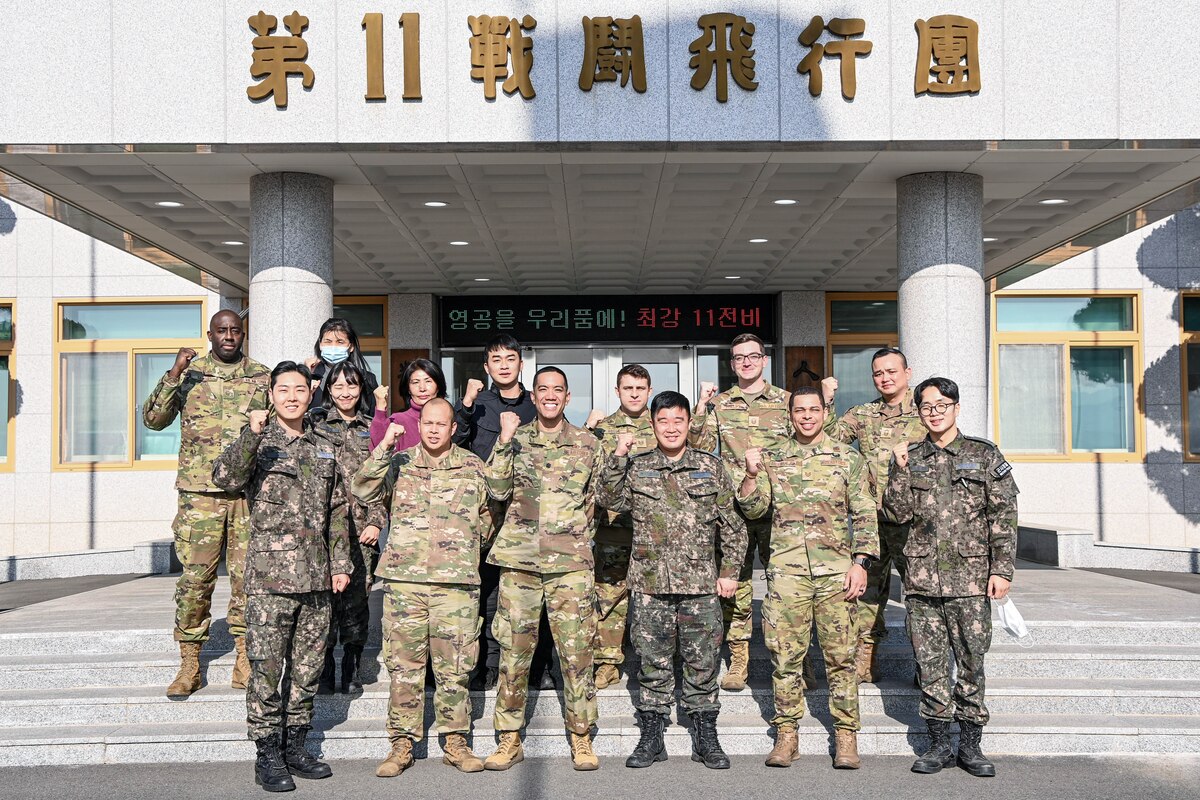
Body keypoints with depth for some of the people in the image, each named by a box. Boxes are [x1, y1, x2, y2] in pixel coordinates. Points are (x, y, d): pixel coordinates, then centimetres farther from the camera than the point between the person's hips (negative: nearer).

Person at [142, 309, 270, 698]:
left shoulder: (263, 376, 10)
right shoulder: (189, 373, 8)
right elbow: (154, 419, -1)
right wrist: (174, 375, -10)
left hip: (250, 491, 1)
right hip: (199, 490, -1)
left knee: (248, 577, 3)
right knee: (194, 577, -2)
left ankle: (245, 660, 13)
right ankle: (189, 664, 8)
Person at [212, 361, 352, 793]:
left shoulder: (325, 447, 13)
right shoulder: (259, 442, 0)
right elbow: (225, 477, -20)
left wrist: (340, 563, 11)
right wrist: (252, 435, -30)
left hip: (316, 577, 5)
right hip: (270, 572, -5)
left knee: (308, 666, 11)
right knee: (267, 666, -2)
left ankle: (295, 746, 22)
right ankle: (268, 755, 7)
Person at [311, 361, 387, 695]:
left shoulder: (371, 428, 14)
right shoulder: (316, 423, 8)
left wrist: (376, 521, 3)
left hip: (362, 526, 2)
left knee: (358, 596, 1)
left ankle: (352, 670, 12)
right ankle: (325, 668, 6)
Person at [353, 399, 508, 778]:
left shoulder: (472, 466, 11)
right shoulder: (400, 463, 10)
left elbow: (489, 514, 19)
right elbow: (363, 491, -4)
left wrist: (469, 546, 9)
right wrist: (383, 447, -10)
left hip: (457, 580, 0)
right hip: (403, 578, 0)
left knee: (455, 665, 3)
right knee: (404, 665, 2)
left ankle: (456, 742, 15)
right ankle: (401, 744, 11)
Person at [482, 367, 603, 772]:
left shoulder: (587, 443, 11)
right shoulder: (515, 440, 11)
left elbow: (599, 498, 17)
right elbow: (495, 489, -2)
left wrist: (582, 532, 6)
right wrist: (504, 441, -7)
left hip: (571, 559, 0)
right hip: (519, 556, 1)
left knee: (576, 648, -2)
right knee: (513, 648, 3)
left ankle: (581, 737, 10)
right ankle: (510, 738, 13)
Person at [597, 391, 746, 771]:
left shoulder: (711, 467, 8)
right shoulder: (637, 467, 8)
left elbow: (732, 523, 9)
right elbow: (609, 499, -7)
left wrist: (730, 570, 4)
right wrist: (619, 455, -13)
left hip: (702, 584, 0)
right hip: (650, 583, 0)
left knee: (703, 662, 5)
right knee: (653, 663, 6)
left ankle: (706, 737, 16)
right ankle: (651, 736, 17)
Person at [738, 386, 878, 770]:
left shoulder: (848, 458, 7)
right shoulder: (772, 458, 11)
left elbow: (864, 515, 4)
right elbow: (753, 510, 7)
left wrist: (860, 562, -6)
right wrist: (752, 475, -8)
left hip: (836, 570, -1)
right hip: (786, 570, 1)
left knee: (841, 655, 1)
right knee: (785, 655, 2)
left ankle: (846, 736, 10)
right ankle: (786, 734, 11)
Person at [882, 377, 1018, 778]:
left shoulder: (984, 454, 5)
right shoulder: (909, 458, 12)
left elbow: (1003, 515, 2)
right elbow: (897, 513, 4)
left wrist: (1001, 569, -5)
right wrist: (901, 469, -6)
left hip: (970, 577, -2)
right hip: (922, 577, 2)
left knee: (971, 662, 2)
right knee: (930, 663, 5)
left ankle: (970, 744, 12)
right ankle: (939, 742, 15)